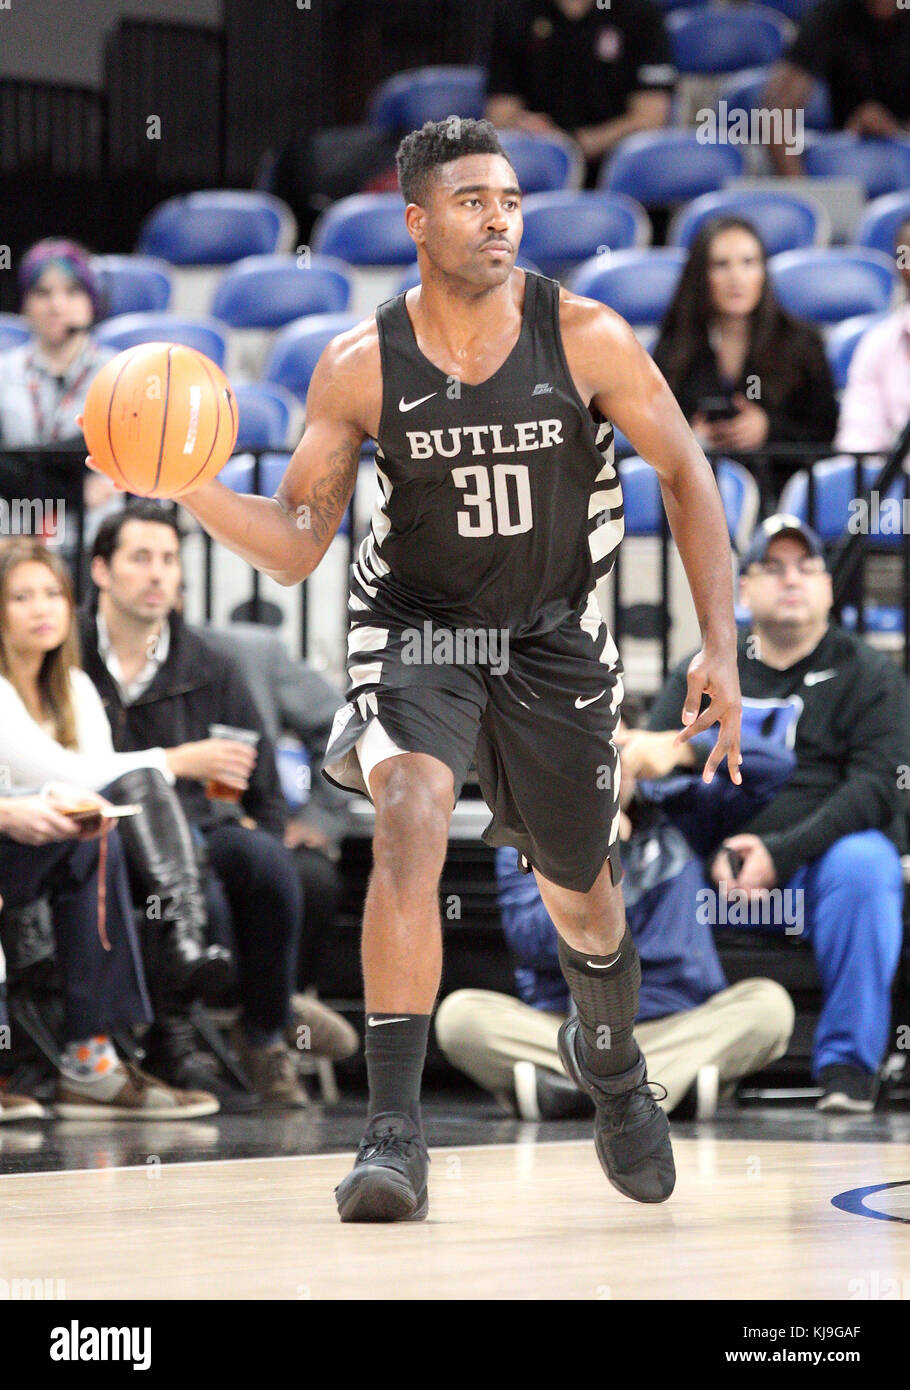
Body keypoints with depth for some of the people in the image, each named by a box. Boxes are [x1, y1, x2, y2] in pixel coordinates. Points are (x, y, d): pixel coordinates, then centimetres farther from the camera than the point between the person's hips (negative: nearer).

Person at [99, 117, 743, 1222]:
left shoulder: (584, 338, -14)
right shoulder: (361, 366, -13)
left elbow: (686, 477, -4)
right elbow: (295, 546, -7)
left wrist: (719, 647, -11)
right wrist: (191, 485, -26)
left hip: (554, 637, 1)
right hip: (415, 628, -1)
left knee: (578, 891, 14)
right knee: (408, 830, -28)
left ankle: (610, 1061, 50)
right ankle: (394, 1132, -30)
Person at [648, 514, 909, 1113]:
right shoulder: (700, 675, 15)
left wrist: (780, 854, -21)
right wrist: (715, 854, -16)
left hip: (822, 861, -2)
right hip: (718, 868, 2)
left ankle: (848, 1063, -27)